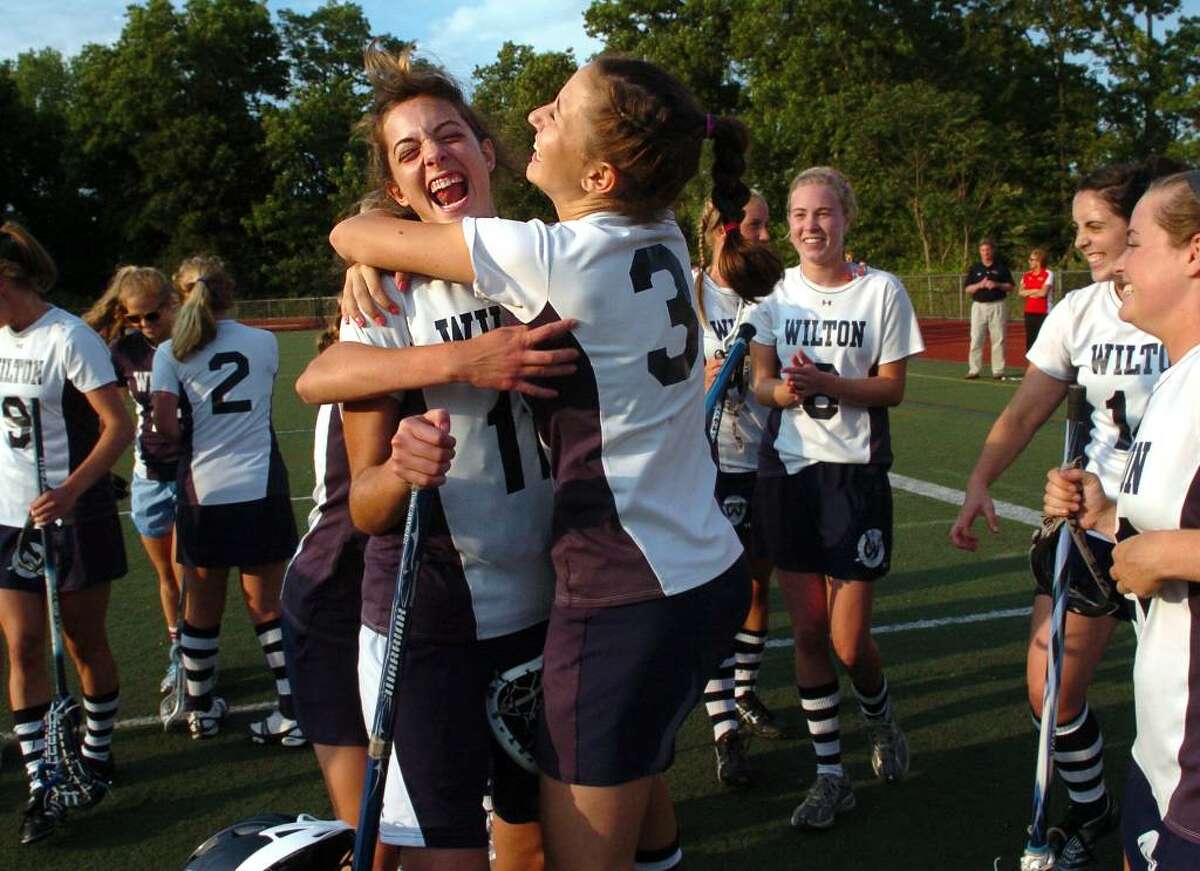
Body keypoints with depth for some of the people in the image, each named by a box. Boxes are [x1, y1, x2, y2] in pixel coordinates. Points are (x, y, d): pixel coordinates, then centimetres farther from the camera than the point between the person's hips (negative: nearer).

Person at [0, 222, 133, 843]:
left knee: (85, 642, 8)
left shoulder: (68, 338, -14)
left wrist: (69, 492, -30)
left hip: (74, 519, -5)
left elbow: (120, 426, -19)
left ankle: (97, 753, 28)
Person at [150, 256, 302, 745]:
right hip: (261, 489, 0)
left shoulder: (171, 351, -2)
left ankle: (200, 708, 29)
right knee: (268, 604, 7)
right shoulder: (264, 342, 4)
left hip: (203, 492, 0)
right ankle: (293, 713, 7)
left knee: (202, 603, 15)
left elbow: (164, 422, -12)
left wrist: (191, 439, 7)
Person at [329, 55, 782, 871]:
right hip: (711, 577, 8)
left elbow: (352, 235, -8)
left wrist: (385, 218, 13)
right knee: (639, 784, 29)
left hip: (622, 604, -8)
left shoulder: (554, 258, -20)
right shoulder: (661, 239, 1)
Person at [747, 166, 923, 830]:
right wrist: (783, 389, -19)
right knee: (807, 632, 6)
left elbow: (892, 388, -5)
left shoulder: (882, 291, -3)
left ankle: (881, 721, 34)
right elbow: (762, 381, 4)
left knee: (850, 642, -2)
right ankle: (831, 775, 22)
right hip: (786, 471, 3)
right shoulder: (776, 291, 5)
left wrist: (823, 383, -21)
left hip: (856, 475, -3)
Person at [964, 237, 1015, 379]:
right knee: (976, 339, -2)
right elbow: (967, 289, 5)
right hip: (979, 305, 1)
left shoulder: (1001, 267, 5)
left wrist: (997, 285, -12)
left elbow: (1010, 286, 6)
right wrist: (980, 285, -13)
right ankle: (974, 370, 2)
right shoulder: (974, 268, 8)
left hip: (997, 305, -1)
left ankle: (998, 371, 6)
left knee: (998, 339, 1)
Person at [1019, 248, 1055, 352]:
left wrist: (1029, 292, 0)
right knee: (1030, 342, 8)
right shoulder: (1027, 275, 12)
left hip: (1043, 313, -6)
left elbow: (1043, 292, -13)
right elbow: (1021, 292, 3)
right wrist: (1036, 291, -7)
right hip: (1029, 312, 6)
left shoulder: (1048, 274, -5)